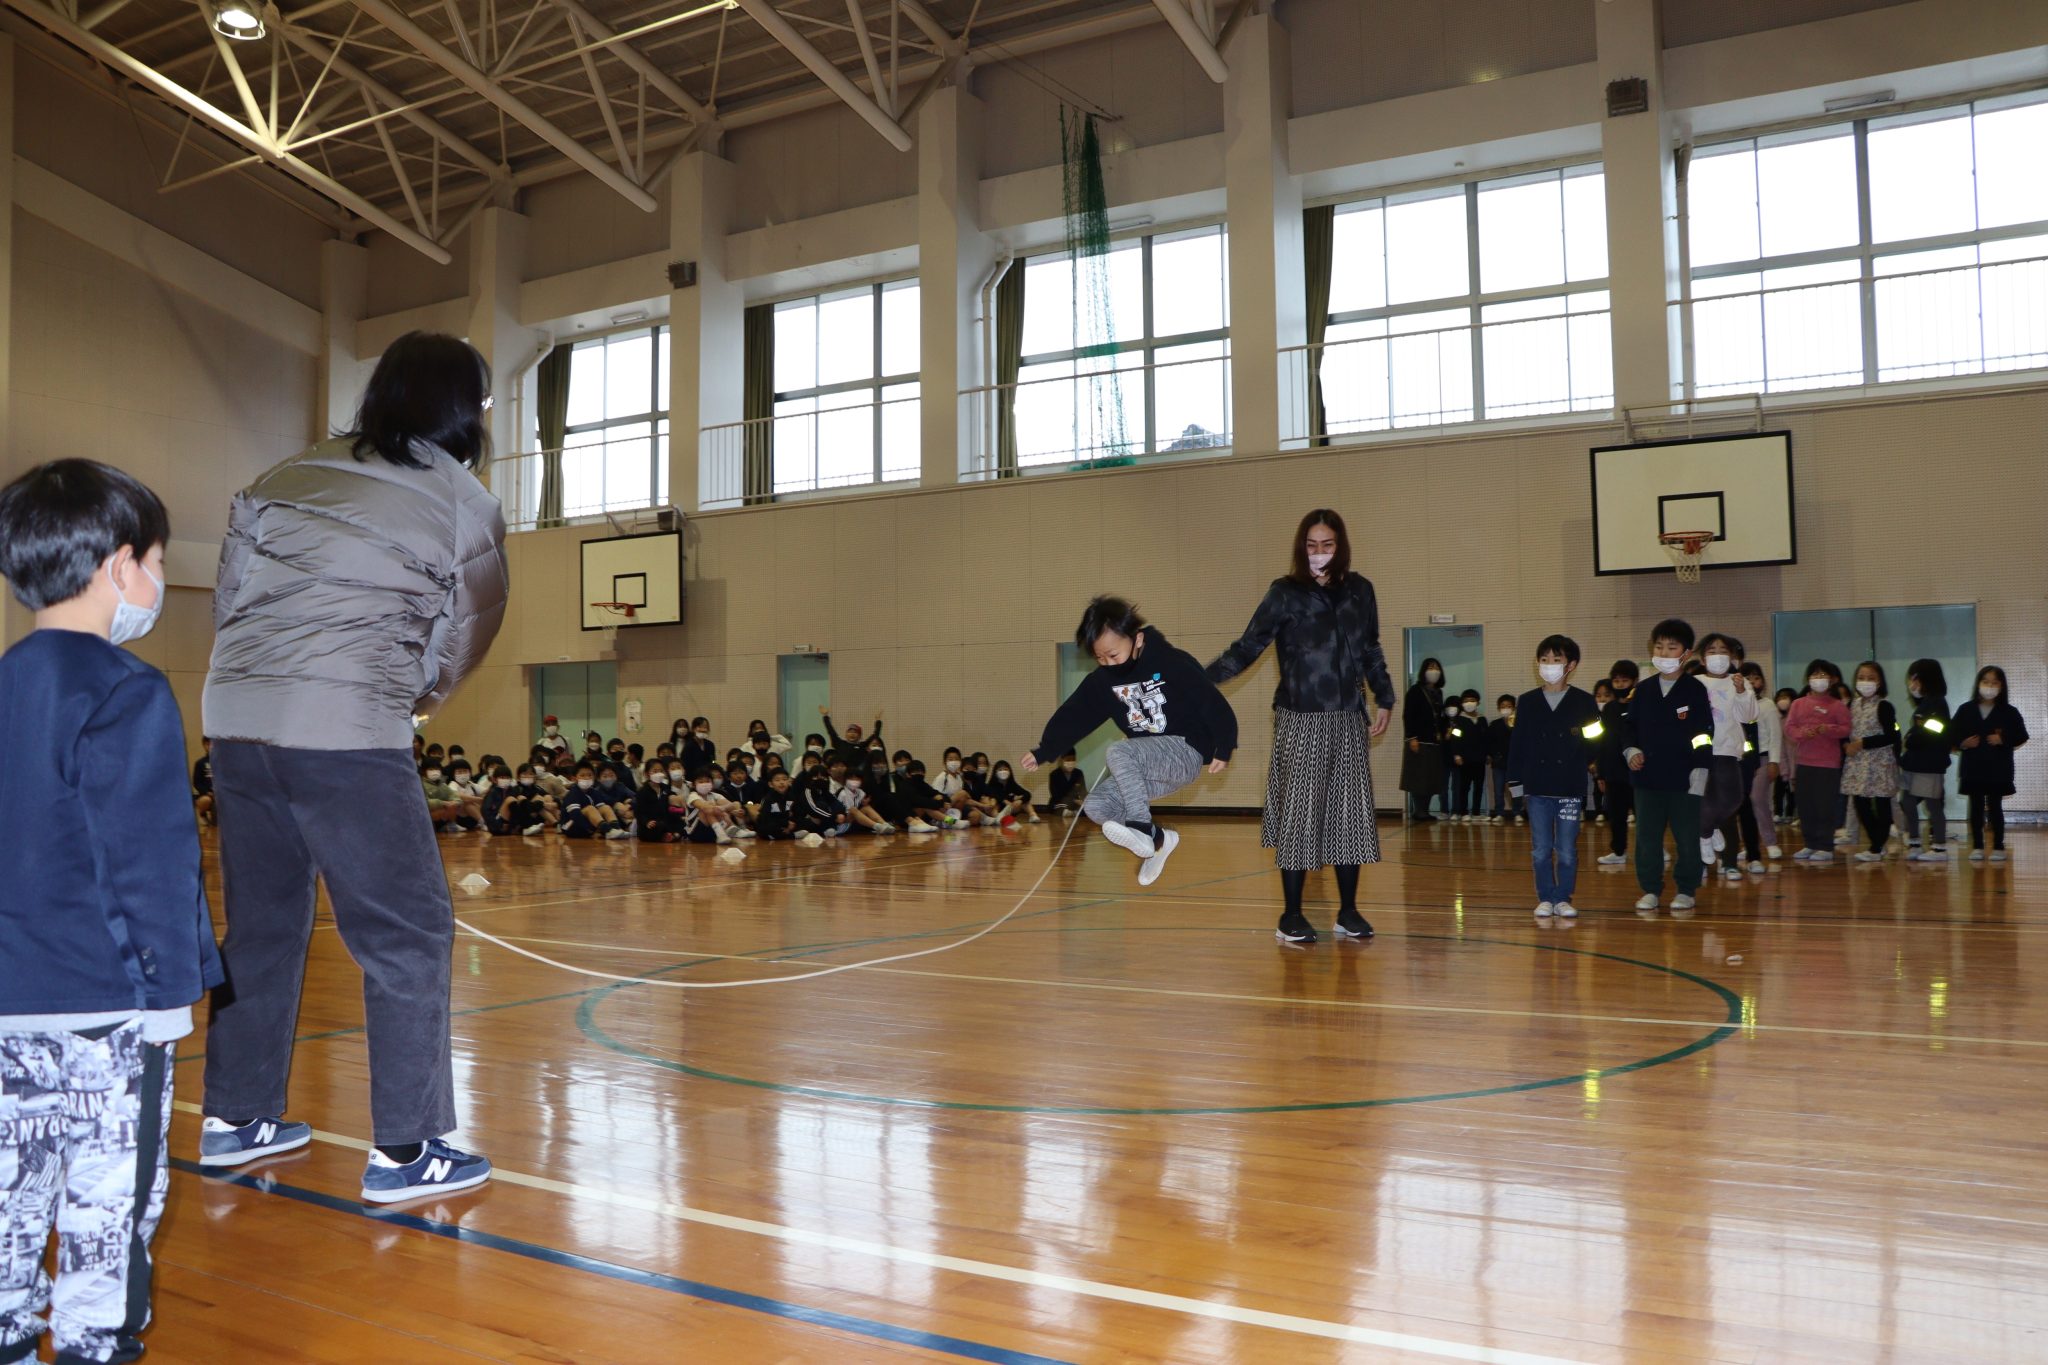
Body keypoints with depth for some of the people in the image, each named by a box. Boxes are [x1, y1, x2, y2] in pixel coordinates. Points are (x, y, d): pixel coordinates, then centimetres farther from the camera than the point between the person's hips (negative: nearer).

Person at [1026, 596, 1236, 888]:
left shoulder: (1174, 664, -16)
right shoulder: (1103, 680, 1)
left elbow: (1214, 705, -12)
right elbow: (1075, 714, 3)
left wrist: (1223, 749, -9)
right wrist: (1045, 750, -4)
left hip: (1185, 753, -7)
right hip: (1149, 766, 8)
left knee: (1118, 752, -30)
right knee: (1097, 806, -5)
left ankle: (1142, 827, -30)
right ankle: (1157, 840, 7)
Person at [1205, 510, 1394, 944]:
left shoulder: (1359, 590, 8)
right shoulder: (1285, 594, -3)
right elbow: (1248, 647, -7)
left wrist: (1384, 700, 18)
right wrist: (1202, 678, -18)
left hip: (1349, 721, 4)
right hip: (1301, 721, -3)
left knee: (1350, 813, 5)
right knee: (1299, 814, -1)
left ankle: (1348, 911, 15)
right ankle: (1291, 916, 7)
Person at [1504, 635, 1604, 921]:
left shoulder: (1584, 702, 1)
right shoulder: (1527, 702, 6)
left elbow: (1597, 743, 3)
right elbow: (1517, 744, 6)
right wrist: (1515, 781, 2)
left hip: (1570, 790, -1)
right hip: (1537, 789, 1)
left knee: (1567, 850, 4)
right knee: (1540, 850, 6)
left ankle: (1563, 898, 15)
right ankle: (1545, 898, 15)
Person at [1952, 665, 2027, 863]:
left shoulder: (2009, 712, 1)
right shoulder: (1966, 710, 4)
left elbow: (2021, 735, 0)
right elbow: (1952, 734, 4)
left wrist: (2003, 739, -15)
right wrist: (1962, 744, -14)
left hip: (1998, 769, -1)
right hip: (1972, 767, 2)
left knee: (1995, 806, 1)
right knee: (1976, 807, 6)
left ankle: (1998, 847, 9)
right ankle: (1977, 847, 12)